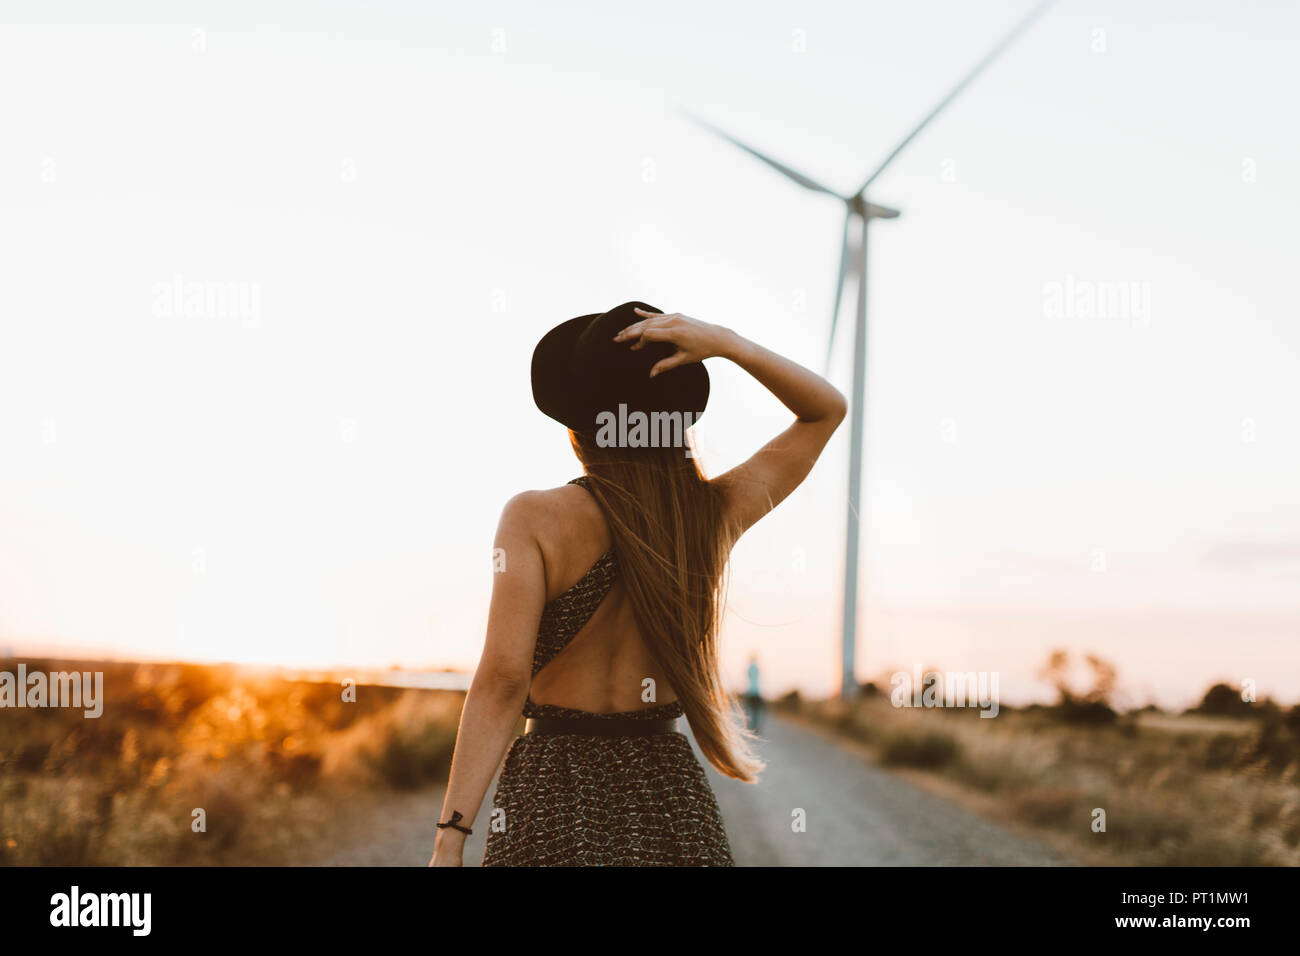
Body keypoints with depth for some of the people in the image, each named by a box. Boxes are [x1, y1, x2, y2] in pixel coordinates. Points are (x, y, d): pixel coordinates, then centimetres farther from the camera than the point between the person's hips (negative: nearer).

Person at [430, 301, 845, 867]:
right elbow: (826, 409, 15)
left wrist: (450, 839, -19)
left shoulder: (535, 519, -10)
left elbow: (504, 677, -18)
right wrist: (723, 343, 1)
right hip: (671, 795, 3)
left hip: (554, 800, -3)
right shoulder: (716, 514, 1)